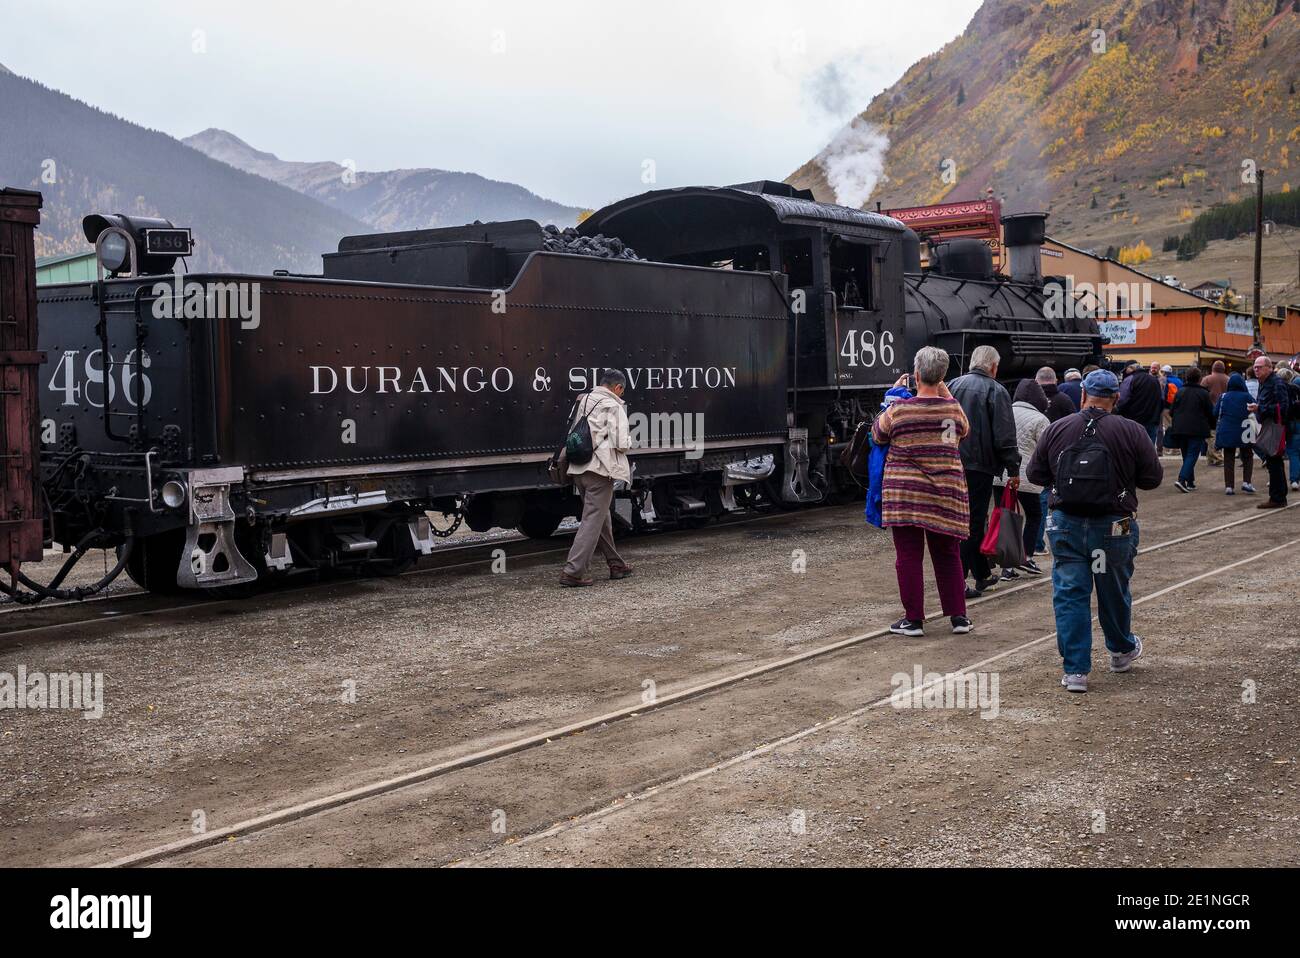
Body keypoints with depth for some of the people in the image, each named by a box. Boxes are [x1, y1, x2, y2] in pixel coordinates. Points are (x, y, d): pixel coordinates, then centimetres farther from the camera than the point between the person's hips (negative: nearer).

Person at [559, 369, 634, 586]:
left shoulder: (583, 401, 15)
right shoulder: (614, 406, -8)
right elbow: (621, 444, -14)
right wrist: (628, 440, 7)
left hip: (578, 469, 8)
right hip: (600, 469, -8)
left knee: (602, 517, 19)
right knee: (593, 520, -5)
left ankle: (616, 565, 30)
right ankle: (573, 572, -9)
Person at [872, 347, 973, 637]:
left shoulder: (898, 409, -9)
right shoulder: (953, 408, -1)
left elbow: (877, 435, 10)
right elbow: (963, 431, 21)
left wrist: (893, 395, 17)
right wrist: (946, 394, 22)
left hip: (904, 492, -3)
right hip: (946, 492, 3)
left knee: (909, 556, 4)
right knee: (948, 555, 13)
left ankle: (913, 619, 7)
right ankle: (958, 616, 15)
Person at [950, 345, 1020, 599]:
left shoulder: (954, 385, 9)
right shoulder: (995, 390, -8)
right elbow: (1005, 436, -12)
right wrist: (1013, 469, -7)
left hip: (953, 462, 6)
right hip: (979, 464, -6)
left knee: (975, 520, 19)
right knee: (973, 522, -1)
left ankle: (982, 574, 29)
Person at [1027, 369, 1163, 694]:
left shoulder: (1056, 429, -2)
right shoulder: (1132, 432, -8)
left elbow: (1035, 474, 4)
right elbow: (1153, 478, -3)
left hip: (1066, 525, 0)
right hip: (1114, 527, 0)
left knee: (1069, 595, 4)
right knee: (1114, 591, 19)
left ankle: (1075, 670, 2)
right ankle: (1122, 650, 41)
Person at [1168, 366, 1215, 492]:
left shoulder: (1180, 392, 8)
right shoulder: (1204, 393, -4)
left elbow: (1172, 411, 13)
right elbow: (1210, 412, 0)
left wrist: (1174, 425, 24)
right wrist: (1212, 426, 14)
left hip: (1180, 428, 5)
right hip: (1197, 430, -5)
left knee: (1186, 455, 14)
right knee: (1192, 455, -6)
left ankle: (1190, 482, 17)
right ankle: (1182, 479, -23)